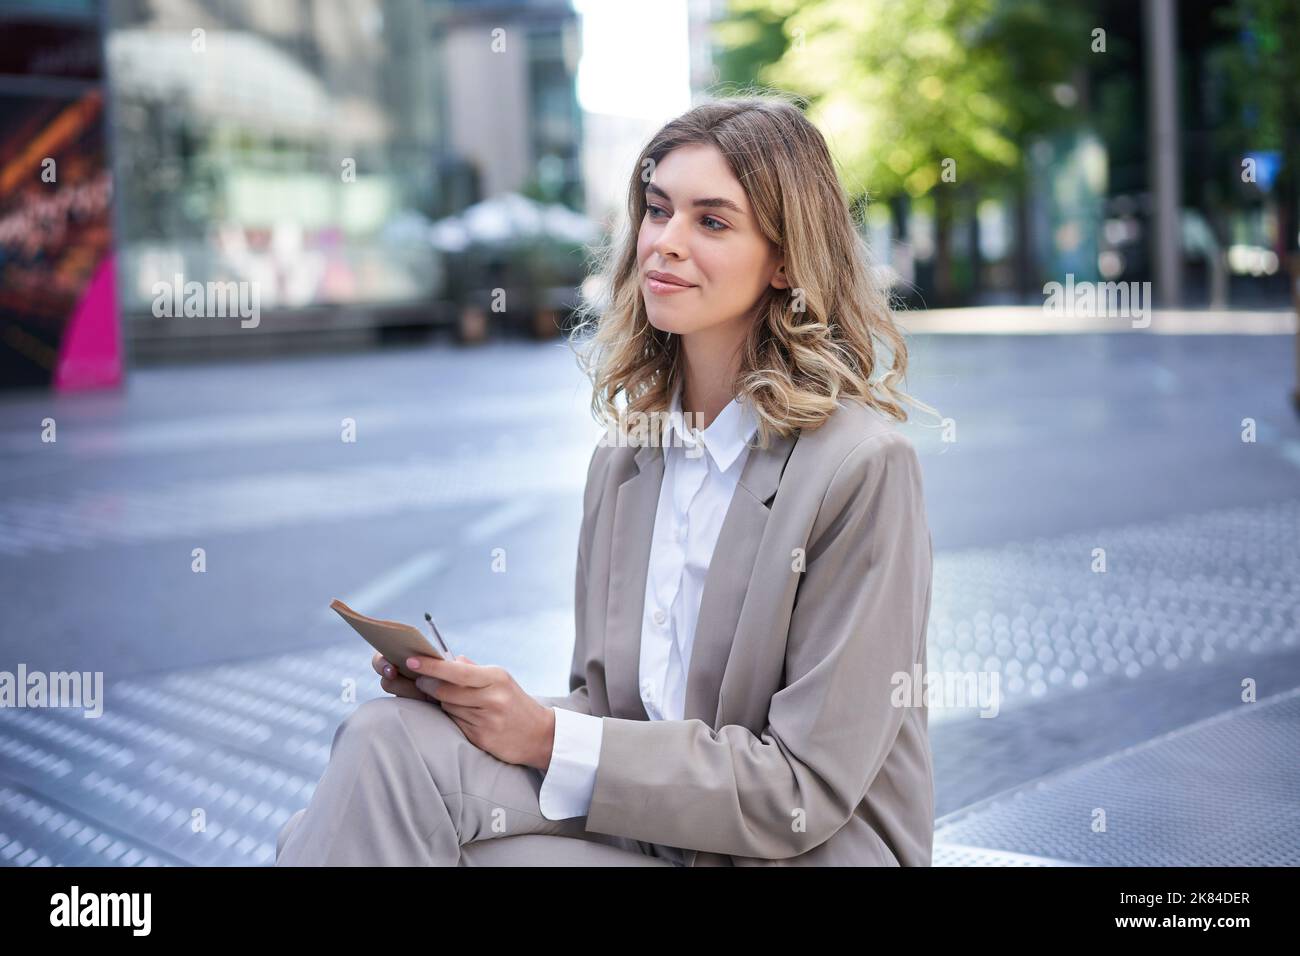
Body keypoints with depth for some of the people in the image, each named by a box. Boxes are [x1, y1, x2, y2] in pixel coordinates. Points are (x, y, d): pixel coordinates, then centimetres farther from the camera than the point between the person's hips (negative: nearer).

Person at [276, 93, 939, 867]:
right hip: (651, 825, 6)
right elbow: (607, 702, 12)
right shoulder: (624, 456, 9)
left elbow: (809, 788, -14)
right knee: (391, 737, -21)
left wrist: (550, 739, -18)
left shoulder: (865, 466, -13)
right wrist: (469, 691, -9)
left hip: (799, 853, -5)